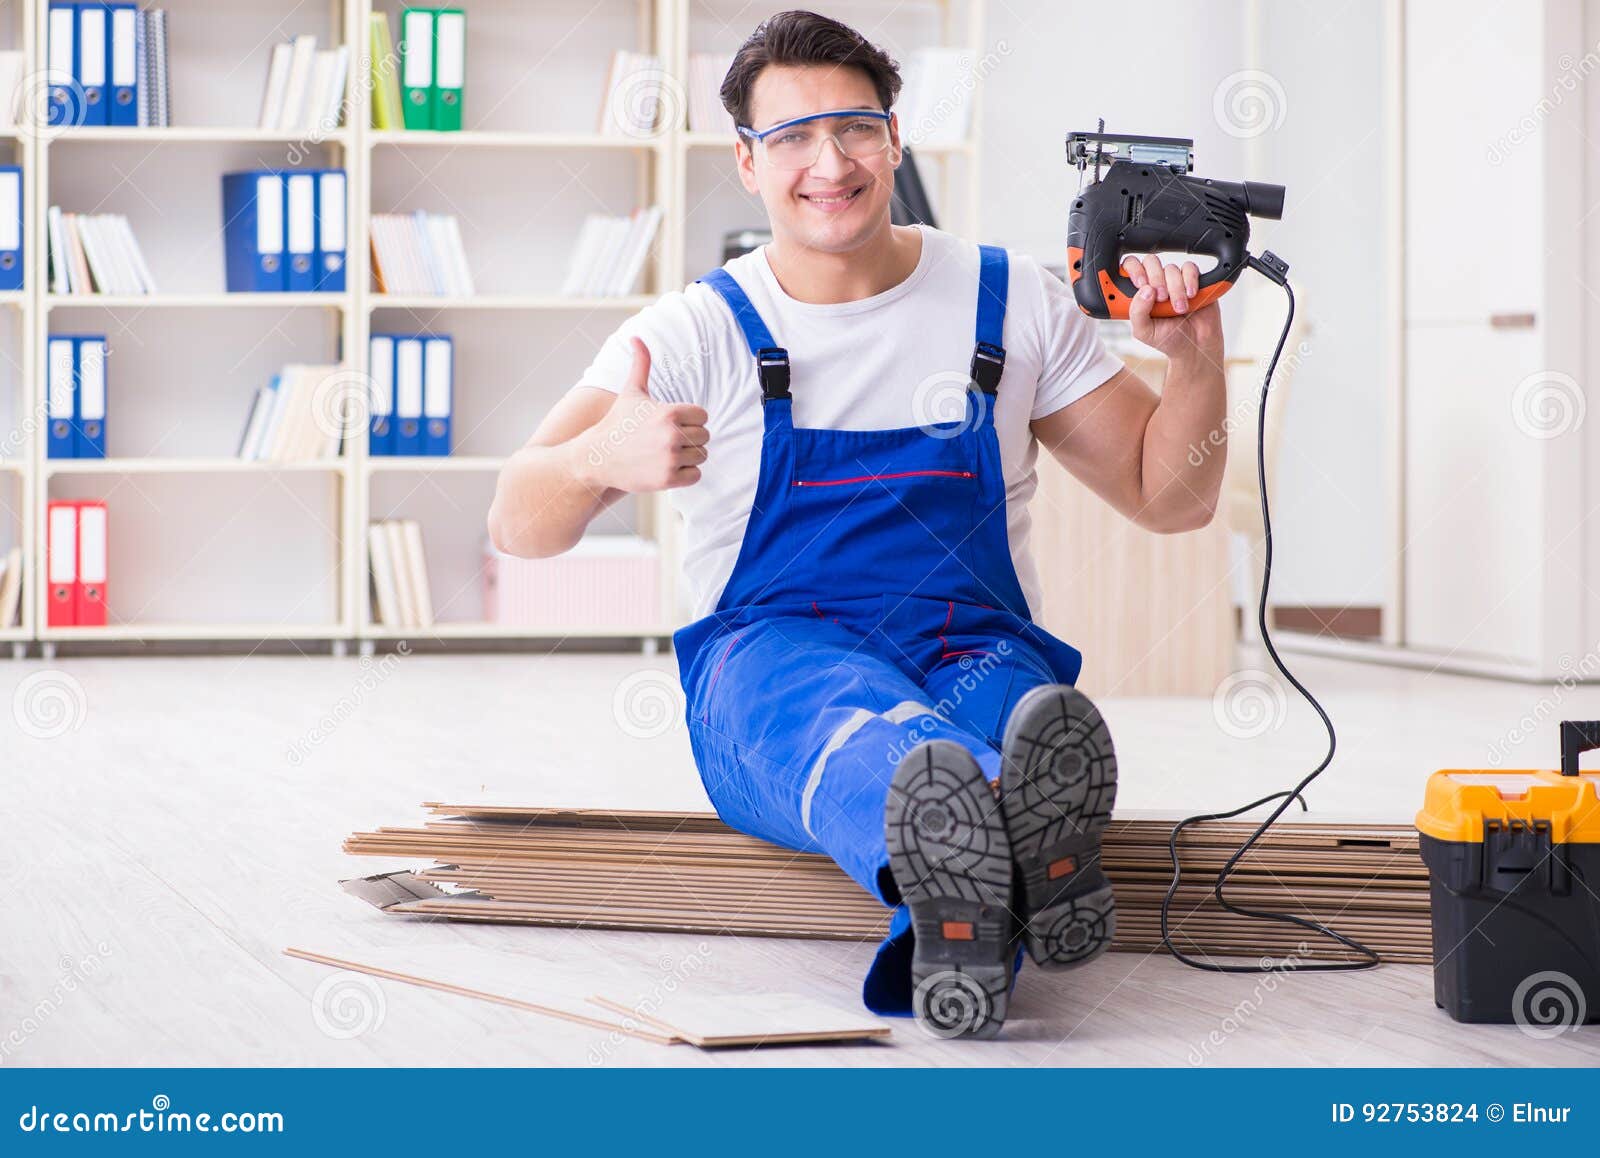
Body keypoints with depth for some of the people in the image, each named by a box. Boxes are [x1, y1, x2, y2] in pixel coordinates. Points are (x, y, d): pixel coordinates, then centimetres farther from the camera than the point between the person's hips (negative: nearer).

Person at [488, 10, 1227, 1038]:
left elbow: (1169, 498, 15)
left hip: (977, 653, 2)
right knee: (842, 706, -40)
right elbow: (520, 526, -6)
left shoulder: (1014, 306, 11)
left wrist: (1196, 360, -5)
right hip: (767, 670, -1)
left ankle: (959, 917, -73)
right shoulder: (698, 334, 5)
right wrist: (598, 459, -30)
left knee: (1010, 704, -38)